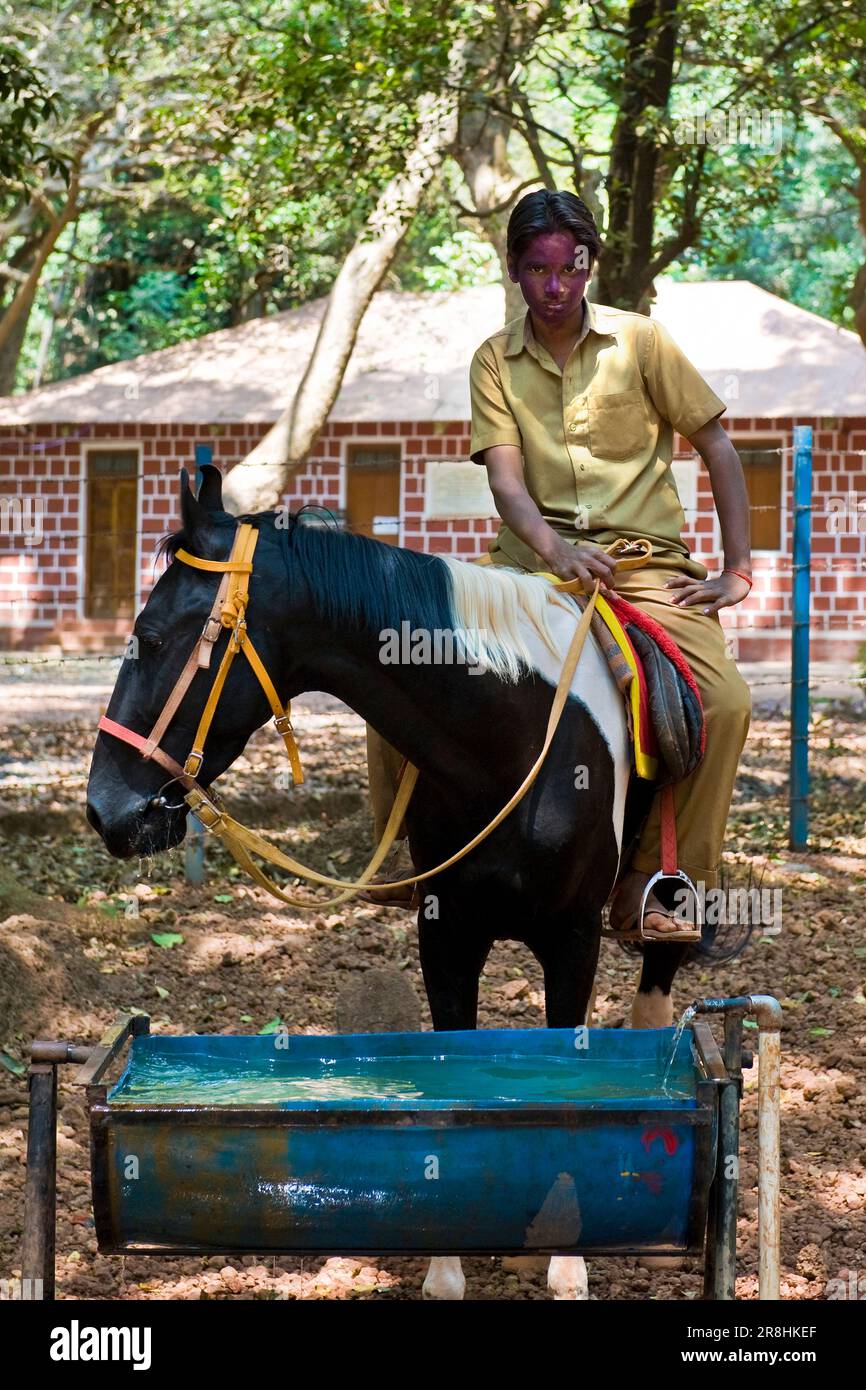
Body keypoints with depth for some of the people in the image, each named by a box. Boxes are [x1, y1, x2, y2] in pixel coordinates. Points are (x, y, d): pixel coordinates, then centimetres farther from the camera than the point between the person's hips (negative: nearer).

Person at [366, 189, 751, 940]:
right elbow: (506, 478, -7)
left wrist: (738, 572, -1)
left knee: (725, 700, -28)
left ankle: (654, 886, -15)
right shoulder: (495, 361, 5)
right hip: (534, 557, 2)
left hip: (645, 561, -2)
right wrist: (556, 550, -28)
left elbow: (718, 450, 6)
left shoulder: (641, 341, 1)